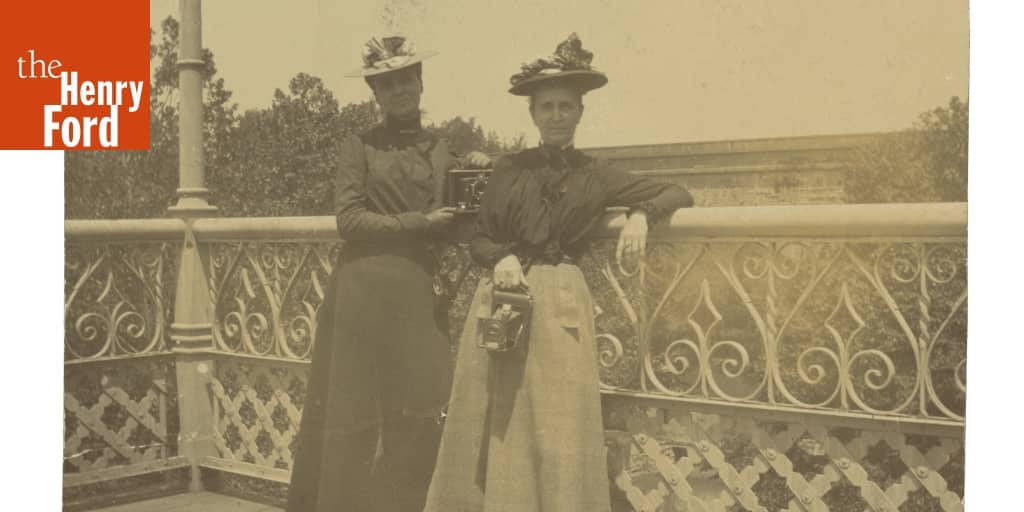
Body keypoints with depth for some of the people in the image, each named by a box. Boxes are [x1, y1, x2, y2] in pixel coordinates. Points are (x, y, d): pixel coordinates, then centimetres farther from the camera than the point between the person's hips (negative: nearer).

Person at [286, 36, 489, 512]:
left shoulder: (441, 150, 14)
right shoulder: (359, 146, 3)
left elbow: (454, 224, 14)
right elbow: (350, 219, -7)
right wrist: (420, 222, -9)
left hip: (419, 294, 3)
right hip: (364, 290, -3)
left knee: (417, 412, 3)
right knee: (354, 410, 1)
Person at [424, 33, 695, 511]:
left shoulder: (596, 176, 7)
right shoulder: (508, 169, 9)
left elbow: (679, 194, 7)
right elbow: (479, 240, 10)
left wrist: (641, 214, -13)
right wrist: (502, 258, -11)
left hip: (560, 305, -1)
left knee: (557, 432, -1)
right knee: (491, 430, 3)